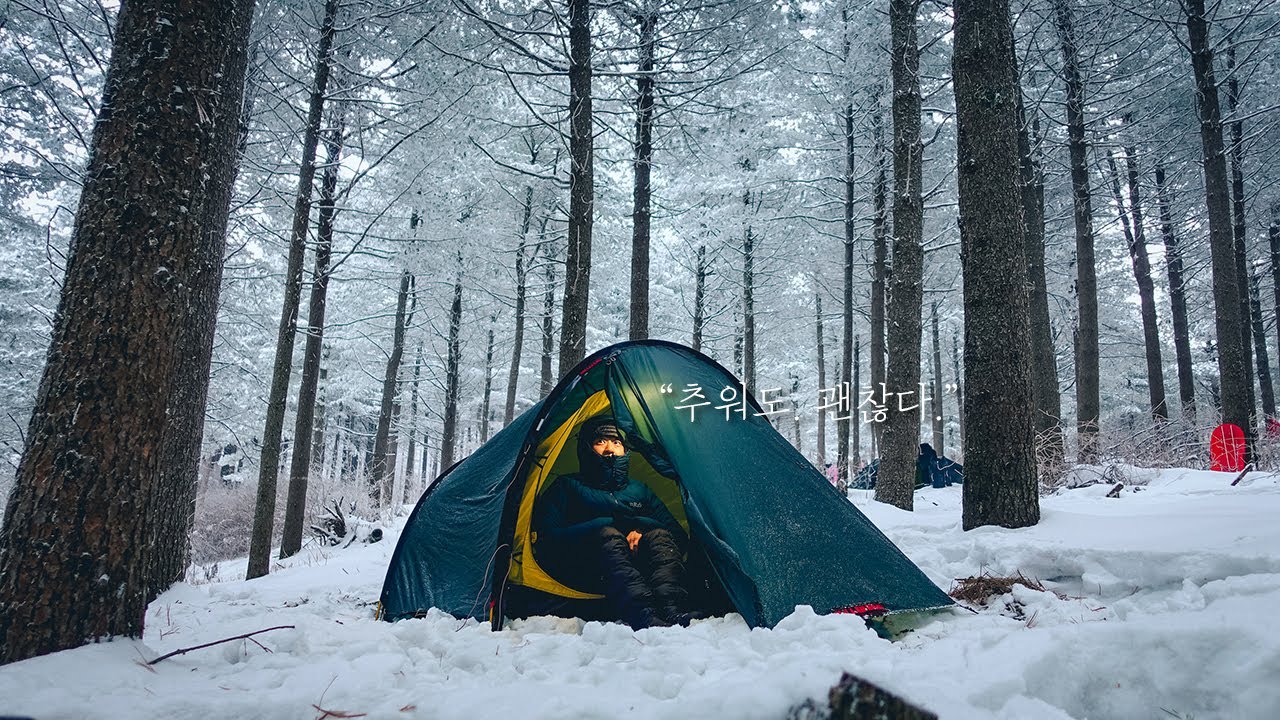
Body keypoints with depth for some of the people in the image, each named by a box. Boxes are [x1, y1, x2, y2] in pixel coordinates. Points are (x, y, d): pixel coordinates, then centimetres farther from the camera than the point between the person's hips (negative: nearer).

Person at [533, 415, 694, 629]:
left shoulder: (639, 490, 25)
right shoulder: (567, 487, 14)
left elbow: (679, 535, 17)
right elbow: (547, 539, -3)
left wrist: (642, 530, -7)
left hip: (638, 568, 4)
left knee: (659, 536, -24)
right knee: (608, 535, -32)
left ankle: (671, 610, -49)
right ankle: (644, 616, -57)